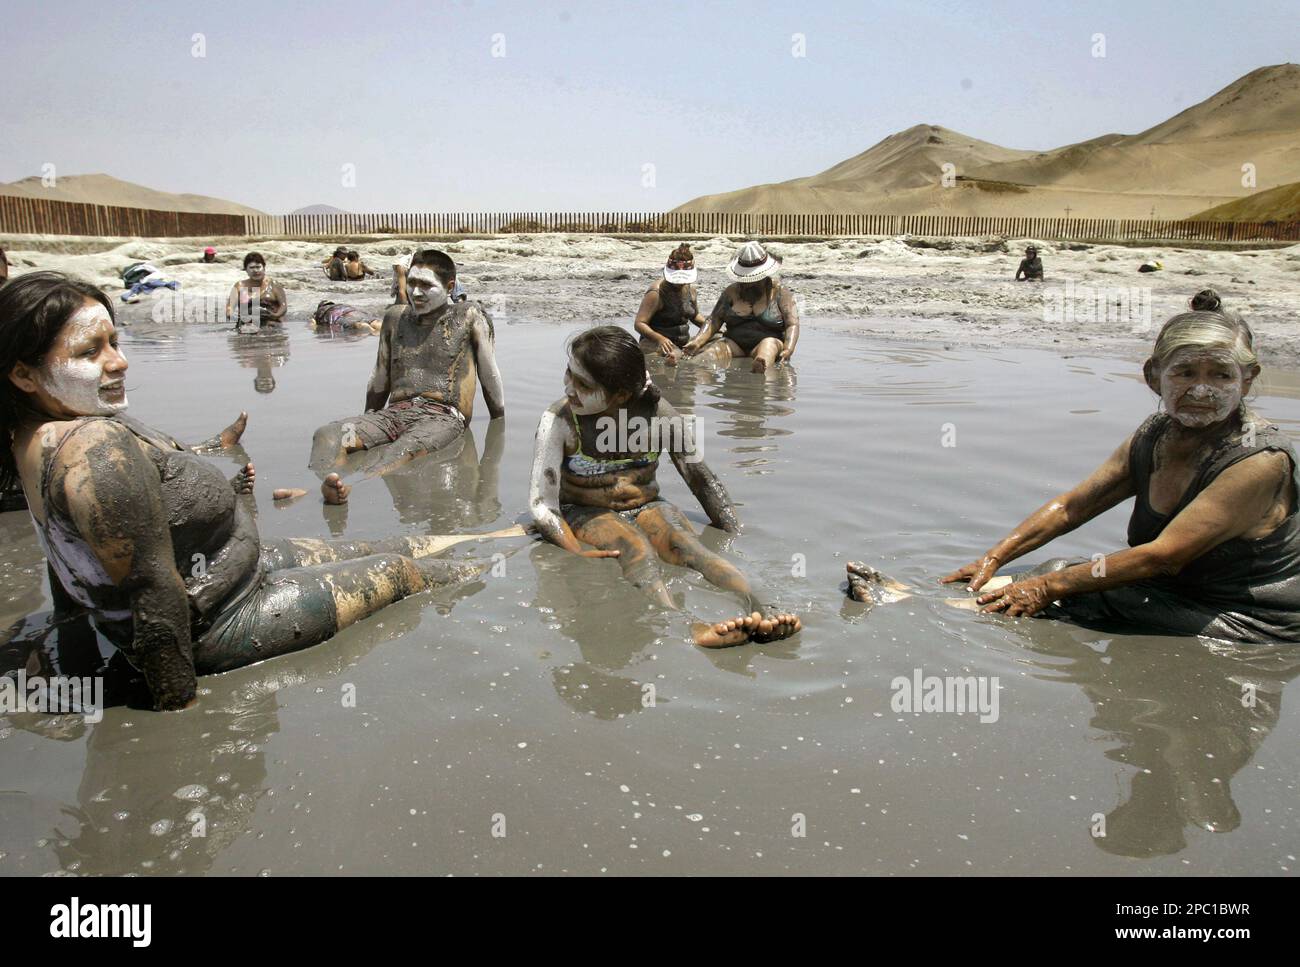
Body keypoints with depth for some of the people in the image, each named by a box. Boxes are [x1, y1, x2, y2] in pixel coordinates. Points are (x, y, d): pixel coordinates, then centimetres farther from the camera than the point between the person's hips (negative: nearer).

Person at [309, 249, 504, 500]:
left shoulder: (469, 316, 9)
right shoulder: (396, 317, 21)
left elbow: (491, 380, 12)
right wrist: (366, 429, 31)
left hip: (443, 416, -4)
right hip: (394, 412, 5)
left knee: (403, 450, -40)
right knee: (327, 435, -26)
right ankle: (325, 484, -58)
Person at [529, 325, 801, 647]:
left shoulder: (659, 414, -9)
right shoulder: (558, 420, -15)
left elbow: (703, 481, -1)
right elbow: (541, 503, -17)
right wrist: (577, 552, -33)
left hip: (647, 508, 2)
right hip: (585, 514, -2)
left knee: (688, 545, -31)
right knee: (637, 549, -35)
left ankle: (758, 614, -56)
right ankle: (688, 630, -63)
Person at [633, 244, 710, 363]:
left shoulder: (690, 288, 9)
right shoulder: (656, 293, -14)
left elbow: (695, 315, 29)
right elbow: (639, 324, -18)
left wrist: (708, 325, 6)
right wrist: (659, 338, -36)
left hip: (684, 344, 9)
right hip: (656, 343, -9)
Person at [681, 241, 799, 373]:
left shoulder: (780, 292, 7)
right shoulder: (731, 291, 14)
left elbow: (792, 325, -3)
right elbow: (714, 320, 5)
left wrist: (788, 350, -25)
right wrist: (697, 342, -14)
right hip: (735, 344, 2)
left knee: (769, 343, -37)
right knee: (713, 350, -29)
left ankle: (762, 366, -72)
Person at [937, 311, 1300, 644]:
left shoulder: (1262, 460, -25)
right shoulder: (1154, 436, -1)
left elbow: (1163, 556, -27)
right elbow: (1070, 506, 4)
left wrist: (1048, 588, -26)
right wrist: (993, 559, -5)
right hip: (1182, 594, 7)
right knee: (1061, 570, -8)